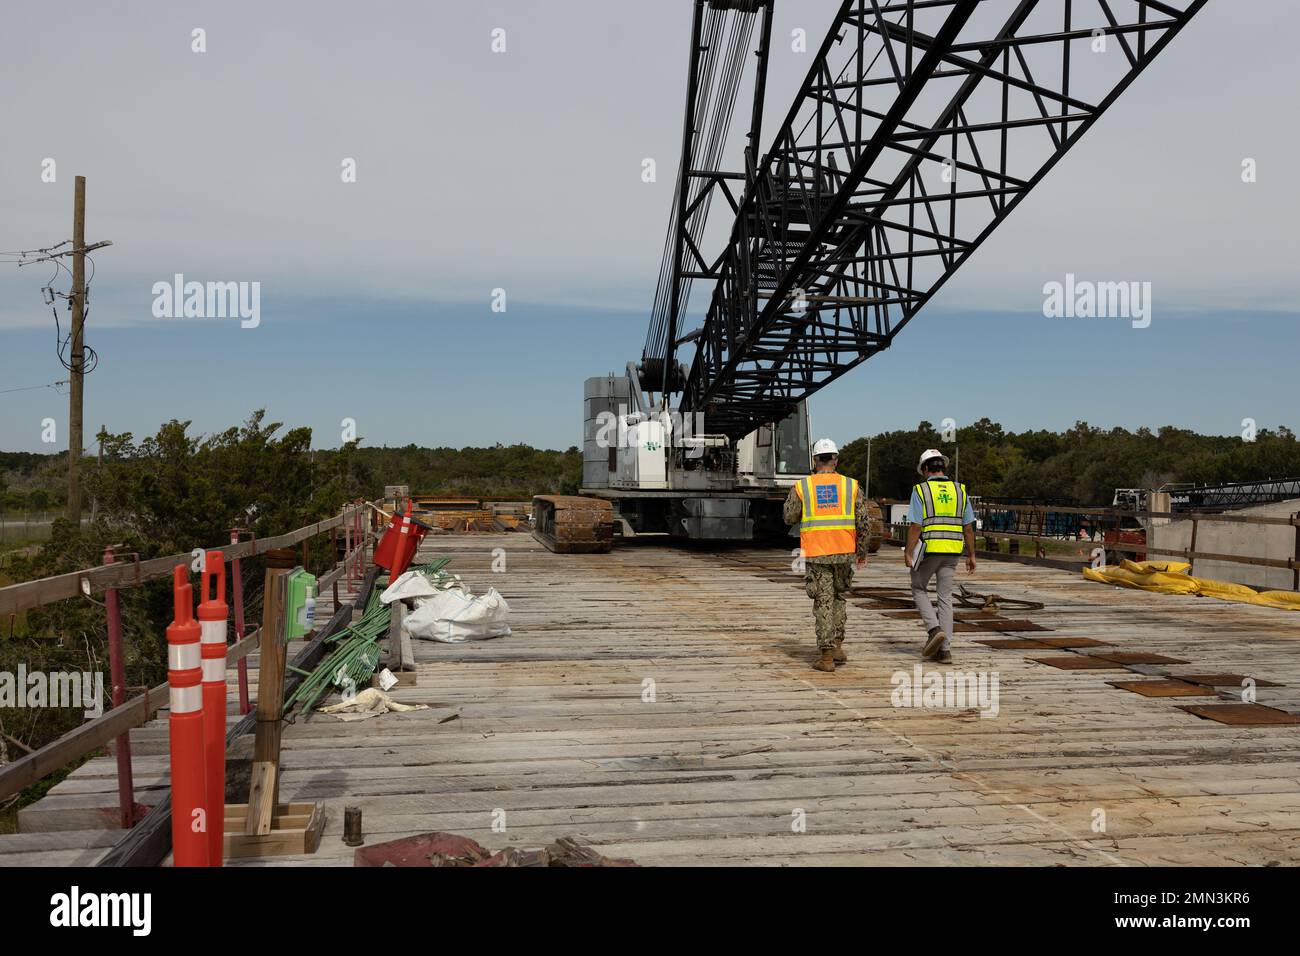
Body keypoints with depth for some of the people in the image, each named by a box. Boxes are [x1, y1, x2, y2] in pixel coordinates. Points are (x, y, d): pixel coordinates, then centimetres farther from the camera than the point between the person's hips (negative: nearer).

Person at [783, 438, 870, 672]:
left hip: (816, 554, -1)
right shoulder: (851, 486, 1)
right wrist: (862, 551, 11)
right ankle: (837, 646, 17)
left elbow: (789, 518, 8)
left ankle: (826, 655, 0)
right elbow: (864, 522, 1)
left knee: (824, 602, 3)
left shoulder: (802, 486, -2)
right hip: (844, 552, 2)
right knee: (839, 597, 20)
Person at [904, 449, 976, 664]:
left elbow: (915, 526, -13)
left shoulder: (921, 491, -7)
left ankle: (934, 630, -4)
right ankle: (945, 650, 5)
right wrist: (971, 555, 13)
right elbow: (968, 527, 7)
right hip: (952, 552, 4)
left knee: (918, 589, 16)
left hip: (927, 549, -4)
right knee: (945, 598, 8)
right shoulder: (959, 491, 6)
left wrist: (908, 553, -8)